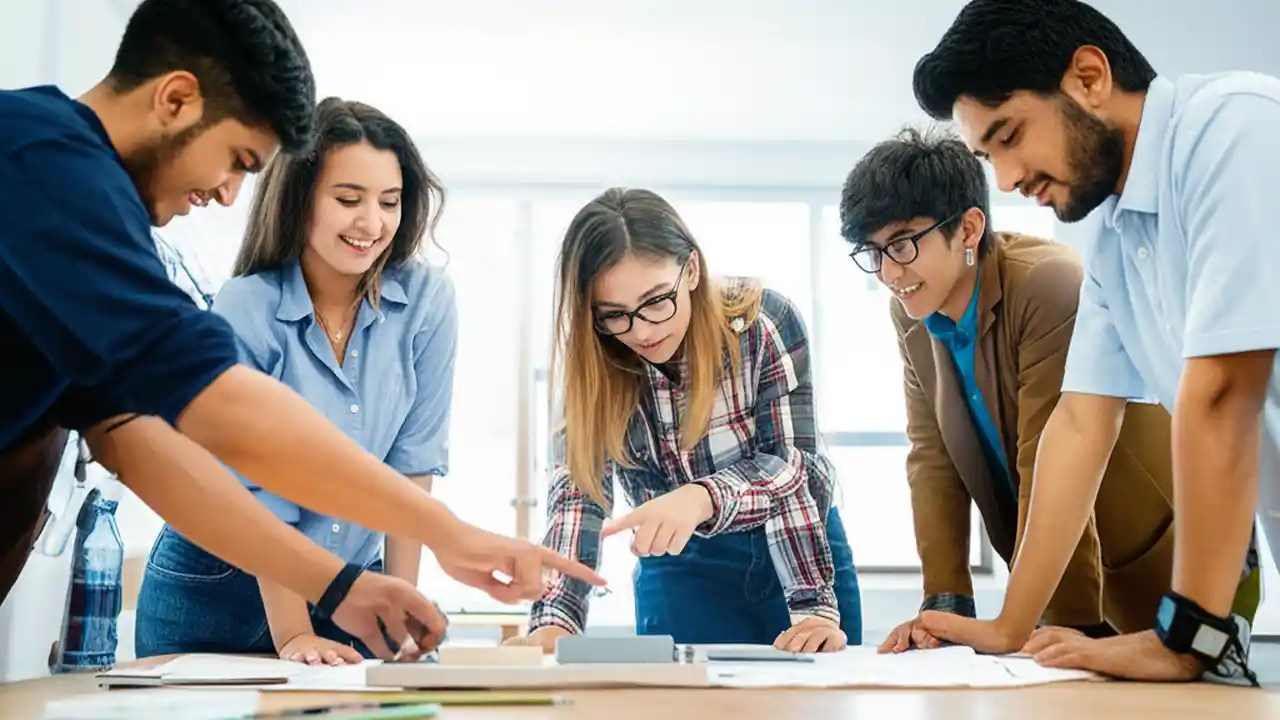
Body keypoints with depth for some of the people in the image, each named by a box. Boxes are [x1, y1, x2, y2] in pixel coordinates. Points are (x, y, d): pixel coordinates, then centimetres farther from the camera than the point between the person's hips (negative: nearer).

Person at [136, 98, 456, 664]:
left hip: (352, 585, 2)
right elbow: (256, 489, -15)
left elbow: (412, 462, -8)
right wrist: (293, 635, -17)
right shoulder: (244, 310, -16)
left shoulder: (427, 301, -10)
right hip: (214, 588, -1)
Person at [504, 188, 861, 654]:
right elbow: (577, 490, -23)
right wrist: (554, 621, -37)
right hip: (680, 569, 1)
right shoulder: (591, 361, -16)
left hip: (800, 554, -1)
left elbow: (793, 466, -24)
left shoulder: (765, 322, -22)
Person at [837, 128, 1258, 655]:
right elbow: (931, 457, -5)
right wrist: (944, 604, -12)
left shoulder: (1050, 287, -26)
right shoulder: (910, 313, -5)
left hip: (1162, 562, -5)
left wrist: (1072, 626, -26)